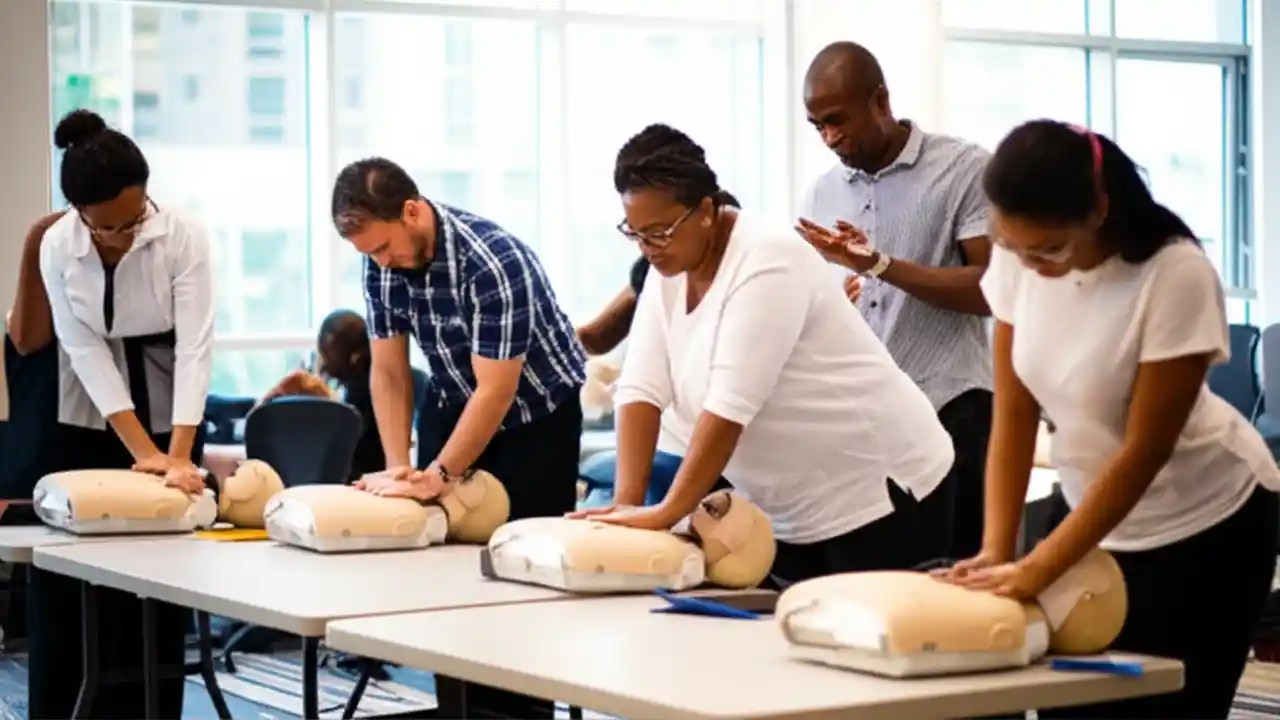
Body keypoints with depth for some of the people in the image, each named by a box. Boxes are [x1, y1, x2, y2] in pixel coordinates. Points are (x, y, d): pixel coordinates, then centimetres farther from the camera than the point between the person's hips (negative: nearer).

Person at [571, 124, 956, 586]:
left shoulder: (766, 262, -22)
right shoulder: (668, 270, 3)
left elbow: (731, 405, -28)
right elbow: (642, 389, -3)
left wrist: (666, 514, -29)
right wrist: (627, 504, -15)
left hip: (877, 489, -8)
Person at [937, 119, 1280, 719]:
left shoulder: (1177, 276, -27)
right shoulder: (1018, 258, -13)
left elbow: (1142, 454, -24)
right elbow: (1013, 418, -8)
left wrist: (1034, 571, -27)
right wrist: (995, 552, -18)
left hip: (1205, 525, -5)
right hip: (1096, 512, 5)